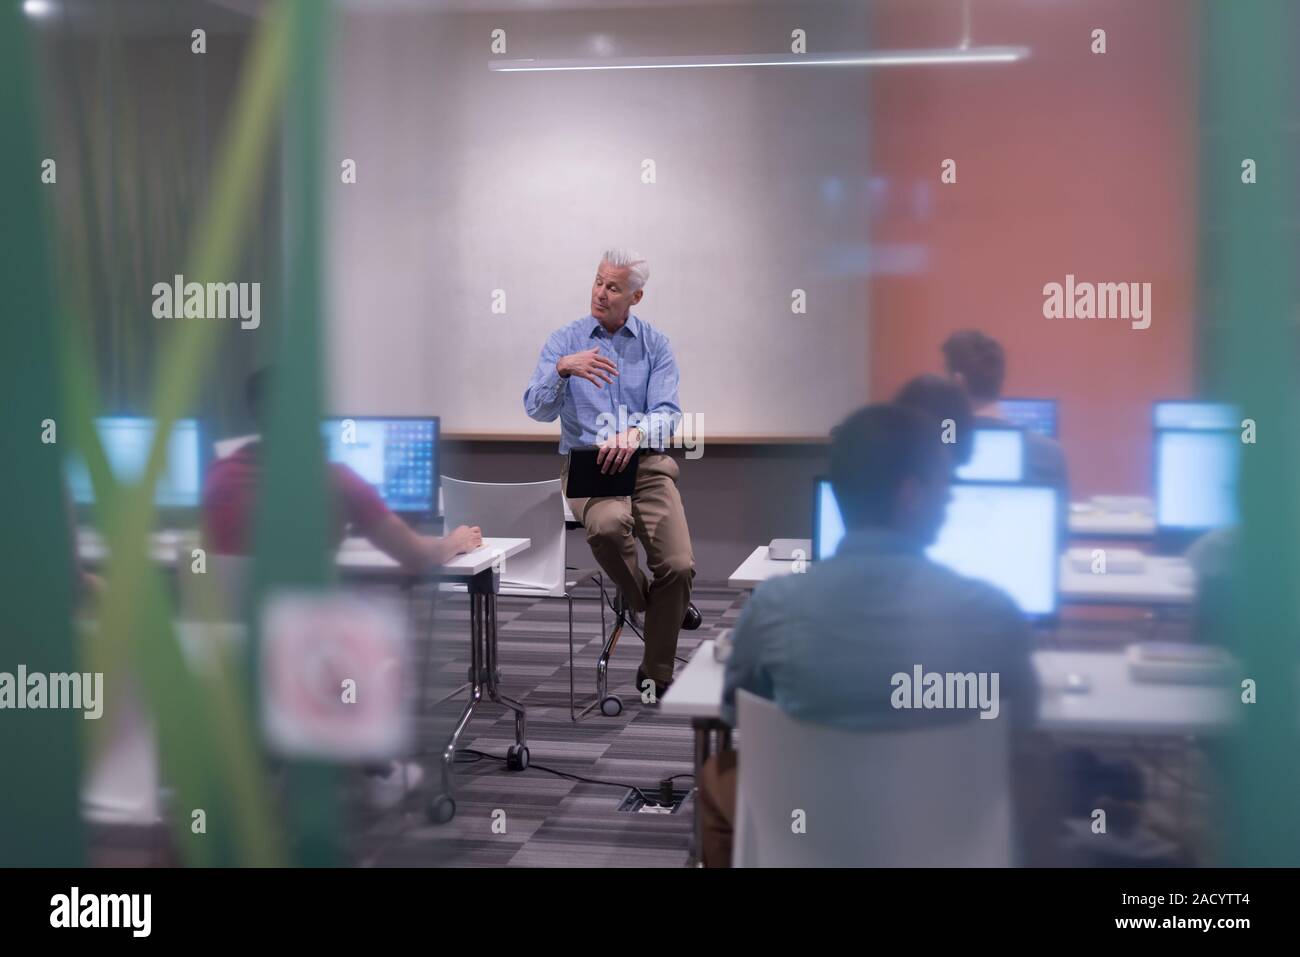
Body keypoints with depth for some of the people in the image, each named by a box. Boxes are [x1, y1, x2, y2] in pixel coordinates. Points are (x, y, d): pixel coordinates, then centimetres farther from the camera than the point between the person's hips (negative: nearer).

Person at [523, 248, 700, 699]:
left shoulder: (656, 344, 7)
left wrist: (635, 434, -27)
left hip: (647, 463, 1)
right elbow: (538, 409, -6)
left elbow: (667, 414, -5)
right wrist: (562, 369, -25)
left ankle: (655, 675, 3)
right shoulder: (564, 340, 5)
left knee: (679, 565, -17)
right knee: (608, 524, -37)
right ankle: (640, 599, -3)